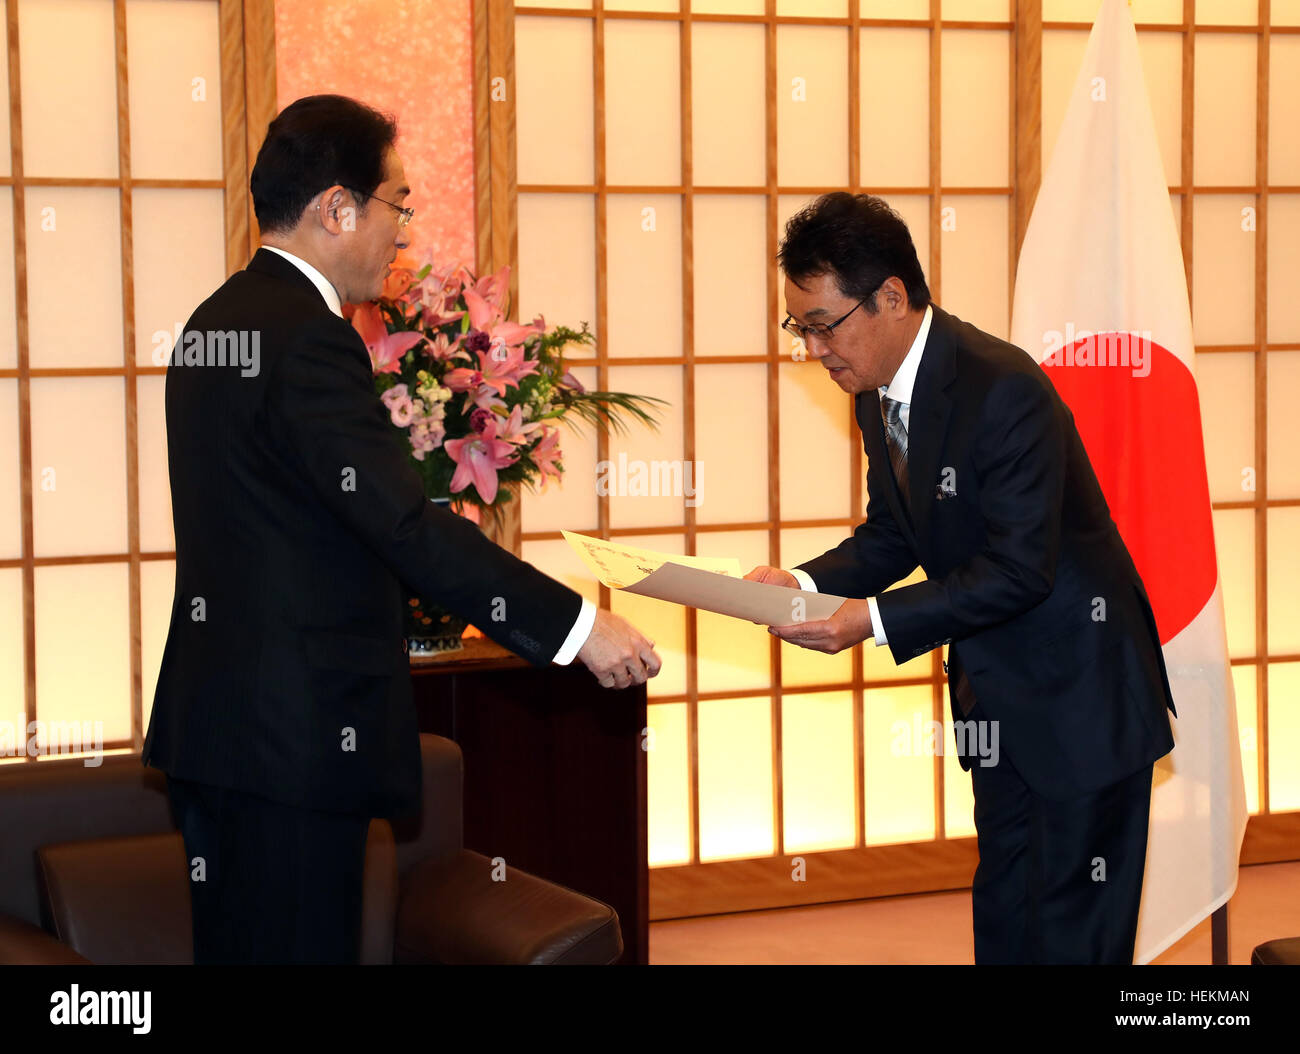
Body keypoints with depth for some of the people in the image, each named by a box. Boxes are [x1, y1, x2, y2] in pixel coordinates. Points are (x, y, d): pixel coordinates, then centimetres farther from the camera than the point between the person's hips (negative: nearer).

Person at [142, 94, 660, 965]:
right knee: (302, 947, -4)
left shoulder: (218, 321, 13)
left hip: (216, 723, 10)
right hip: (293, 730, -10)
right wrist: (578, 627, -20)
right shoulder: (309, 340, -18)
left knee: (237, 947, 15)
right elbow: (407, 527, -23)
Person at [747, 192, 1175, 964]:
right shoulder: (877, 394, 2)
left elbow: (1018, 569, -27)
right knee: (1003, 911, 16)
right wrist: (803, 582, -8)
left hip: (1081, 691, -9)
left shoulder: (1003, 388, -26)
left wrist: (875, 620, -29)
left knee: (1073, 930, -3)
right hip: (999, 693, 9)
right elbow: (892, 537, 11)